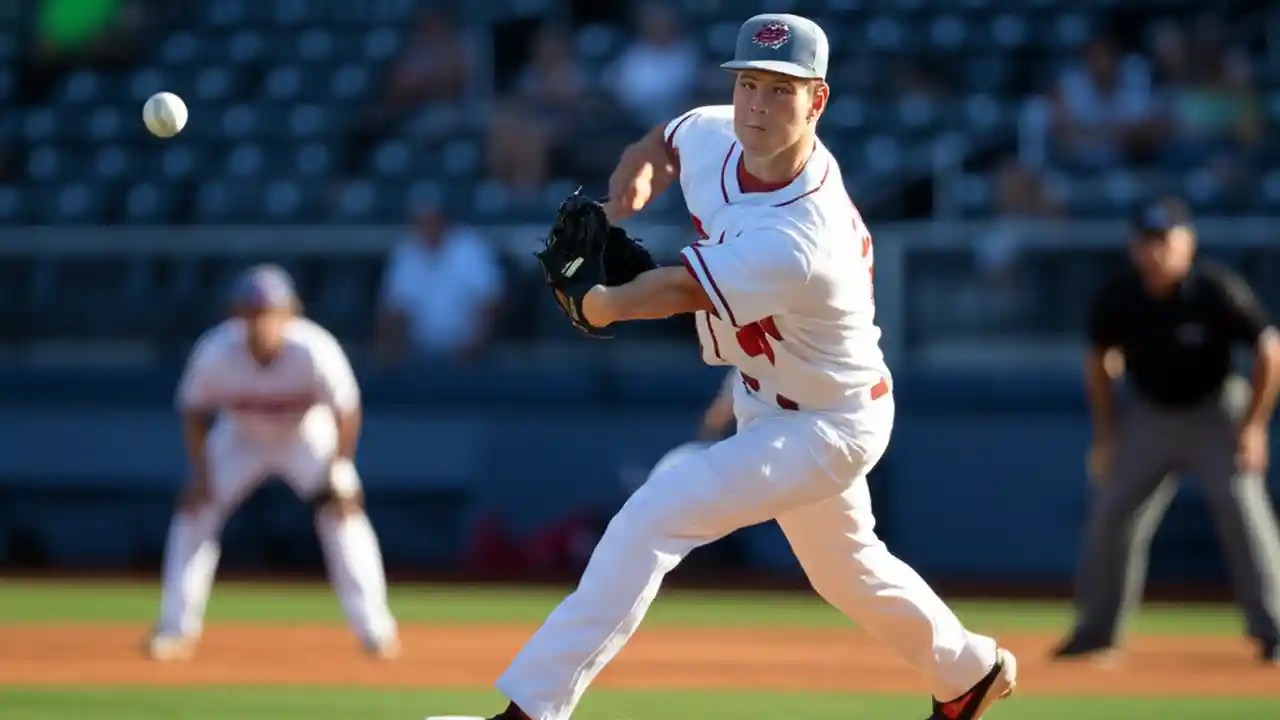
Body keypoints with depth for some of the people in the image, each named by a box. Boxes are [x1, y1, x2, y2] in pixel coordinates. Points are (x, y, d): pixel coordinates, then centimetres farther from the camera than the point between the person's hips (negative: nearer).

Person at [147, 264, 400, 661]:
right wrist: (200, 474, -19)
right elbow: (193, 412, -13)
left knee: (342, 508, -17)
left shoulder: (315, 351, -35)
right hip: (241, 436, 2)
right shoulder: (215, 353, -30)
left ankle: (374, 628, -10)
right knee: (195, 507, -10)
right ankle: (175, 629, 0)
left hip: (308, 434, -1)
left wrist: (338, 472, -26)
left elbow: (346, 413, -21)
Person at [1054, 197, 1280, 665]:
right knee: (1111, 516, -1)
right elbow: (1099, 362, 4)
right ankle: (1095, 631, 11)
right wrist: (1105, 434, 1)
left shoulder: (1218, 291, -23)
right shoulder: (1117, 298, -14)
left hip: (1214, 413, -3)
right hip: (1147, 414, 3)